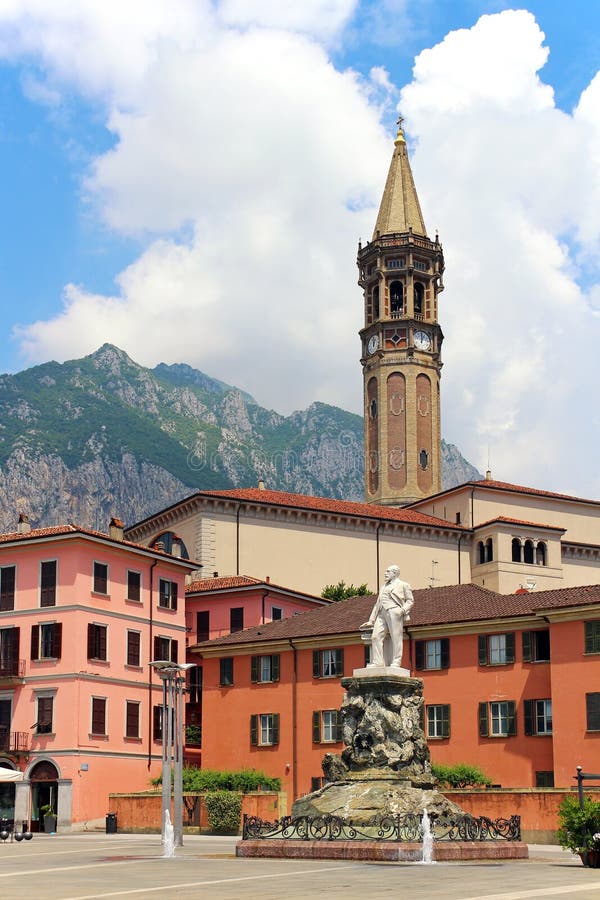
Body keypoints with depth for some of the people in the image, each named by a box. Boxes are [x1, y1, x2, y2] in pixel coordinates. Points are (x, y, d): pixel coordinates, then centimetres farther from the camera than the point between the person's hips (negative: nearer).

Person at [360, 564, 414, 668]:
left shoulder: (403, 585, 14)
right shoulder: (383, 587, 31)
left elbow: (410, 600, 6)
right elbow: (377, 604, 28)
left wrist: (403, 609, -13)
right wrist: (371, 620, 21)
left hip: (394, 612, -6)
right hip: (382, 614, 6)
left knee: (396, 638, -9)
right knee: (376, 637, -8)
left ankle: (396, 662, -9)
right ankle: (377, 662, -12)